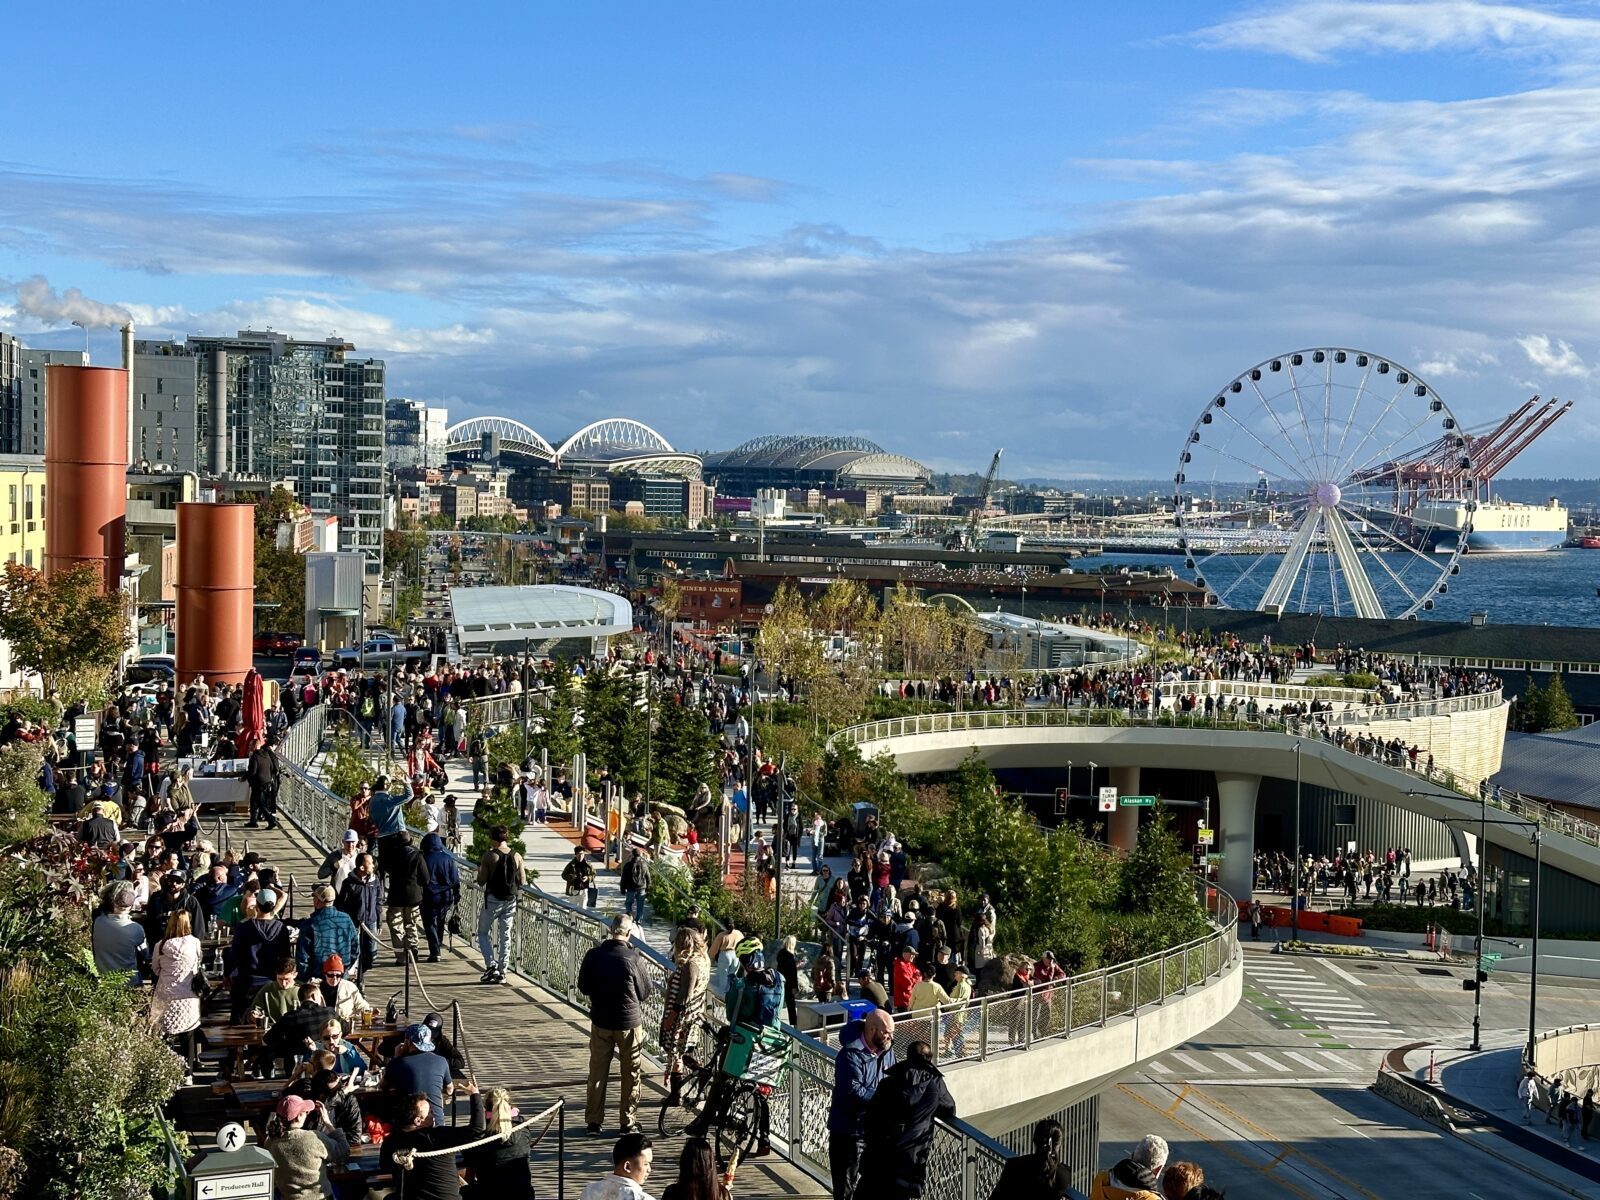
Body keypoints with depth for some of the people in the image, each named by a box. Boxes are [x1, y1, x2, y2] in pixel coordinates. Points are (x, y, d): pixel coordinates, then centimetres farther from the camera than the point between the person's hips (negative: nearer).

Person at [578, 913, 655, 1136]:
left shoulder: (593, 956, -8)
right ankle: (629, 1121, 16)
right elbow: (646, 992, -6)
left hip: (600, 1021, 3)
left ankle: (593, 1121, 17)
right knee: (630, 1073, 11)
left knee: (597, 1072, 13)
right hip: (629, 1021, -3)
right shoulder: (634, 958, -18)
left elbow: (583, 987, 4)